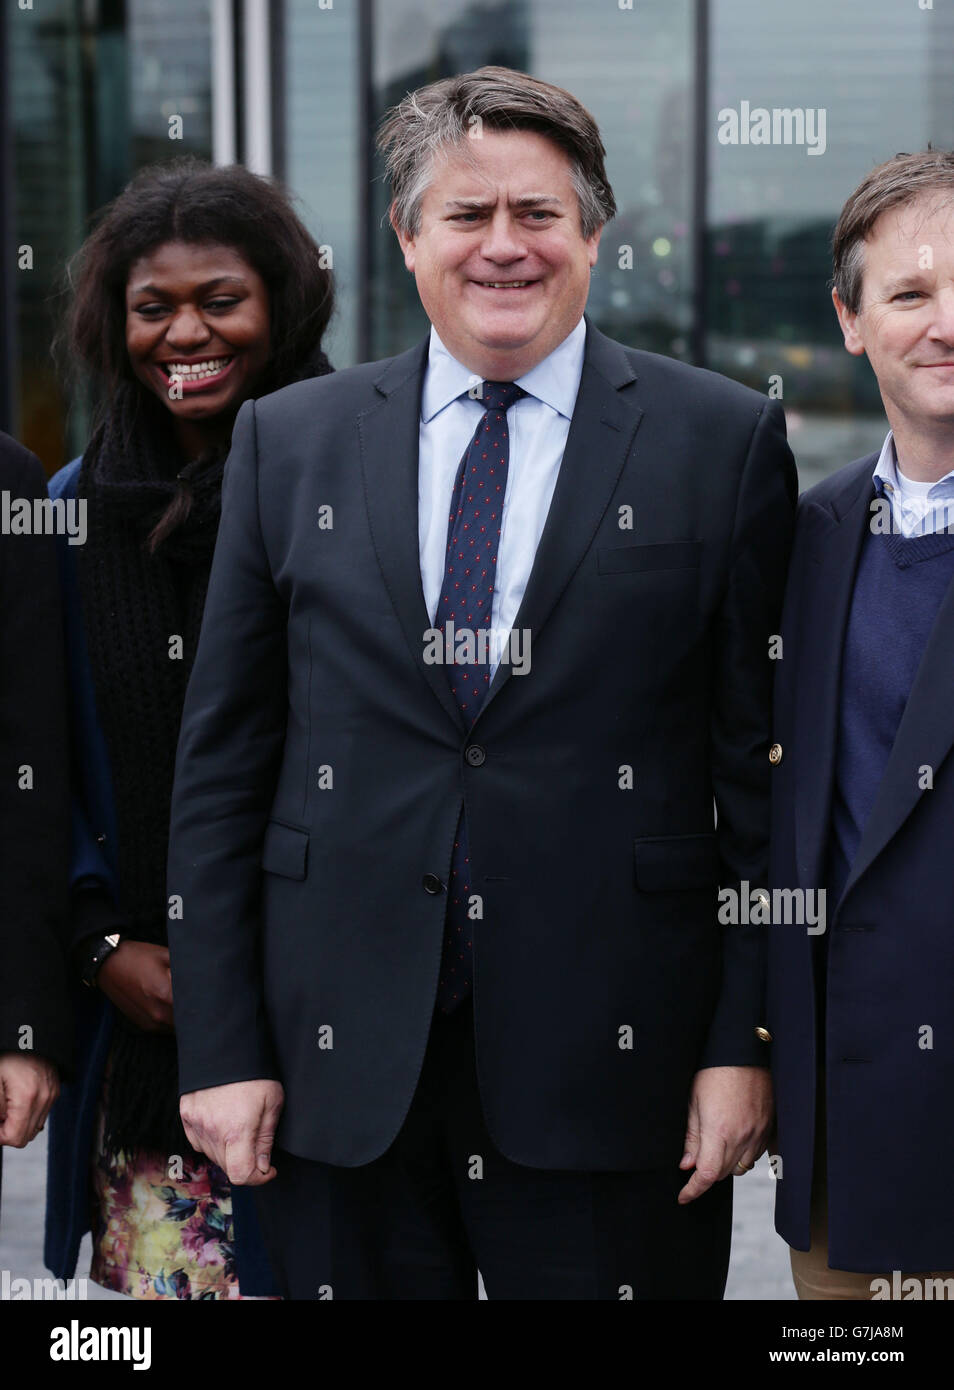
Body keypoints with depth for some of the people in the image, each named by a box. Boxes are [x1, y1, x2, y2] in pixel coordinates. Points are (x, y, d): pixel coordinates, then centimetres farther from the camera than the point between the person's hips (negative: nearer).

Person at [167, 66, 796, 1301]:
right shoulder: (289, 441, 7)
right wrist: (221, 1047, 2)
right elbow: (222, 764, 7)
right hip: (341, 1059, 2)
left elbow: (765, 770, 1)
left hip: (610, 1061, -1)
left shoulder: (723, 441, 2)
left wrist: (744, 1044, -5)